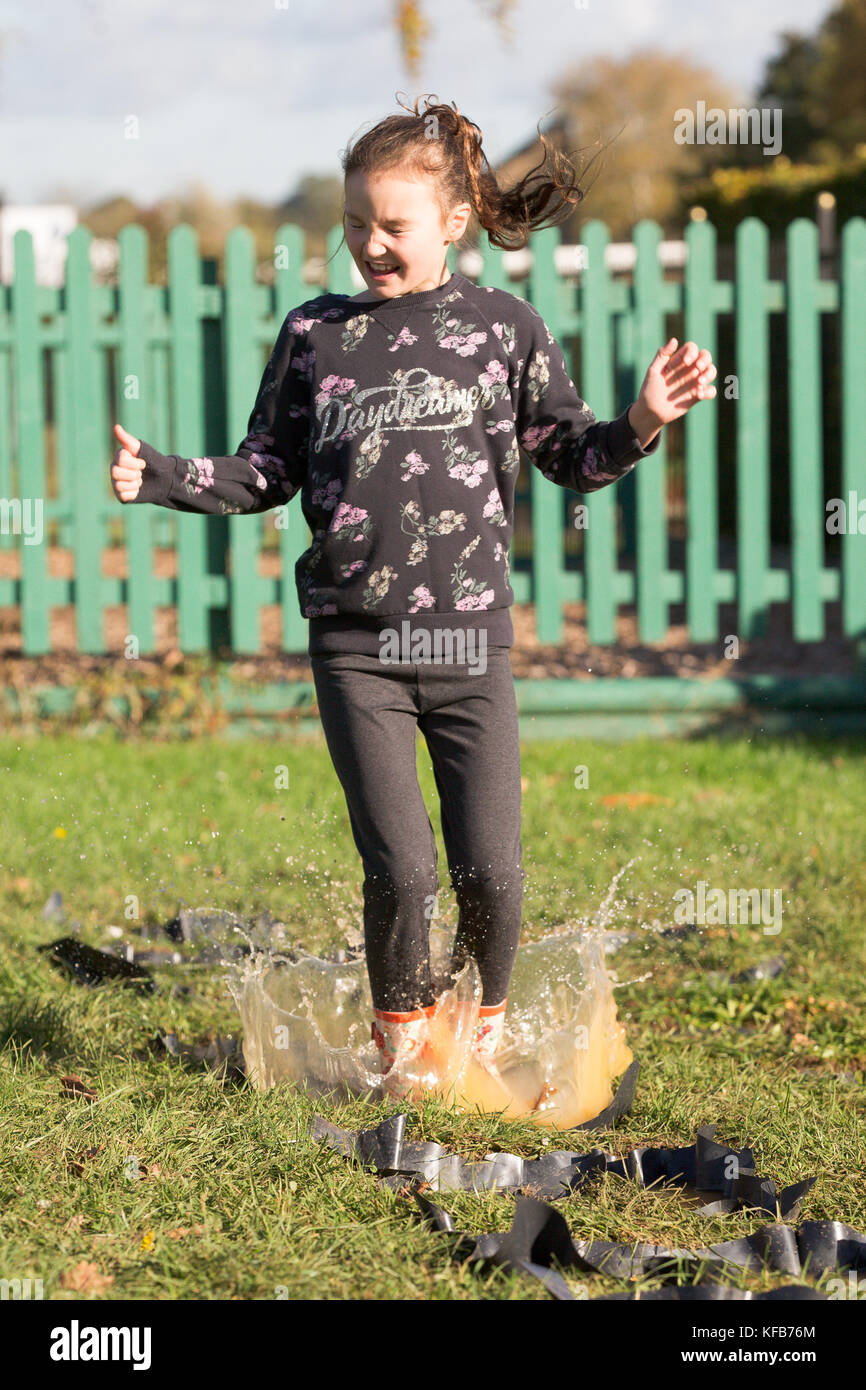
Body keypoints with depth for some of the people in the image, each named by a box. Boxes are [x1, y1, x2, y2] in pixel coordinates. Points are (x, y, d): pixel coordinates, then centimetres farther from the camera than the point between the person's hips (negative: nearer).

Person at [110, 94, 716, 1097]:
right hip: (356, 645, 0)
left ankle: (488, 1019, 28)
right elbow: (266, 474, 12)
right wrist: (162, 479, 0)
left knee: (490, 870, -1)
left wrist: (642, 424, -10)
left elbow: (570, 457, 8)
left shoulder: (504, 327, 3)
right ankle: (402, 1034, 19)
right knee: (400, 869, -6)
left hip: (471, 639, 0)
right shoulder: (316, 334, 5)